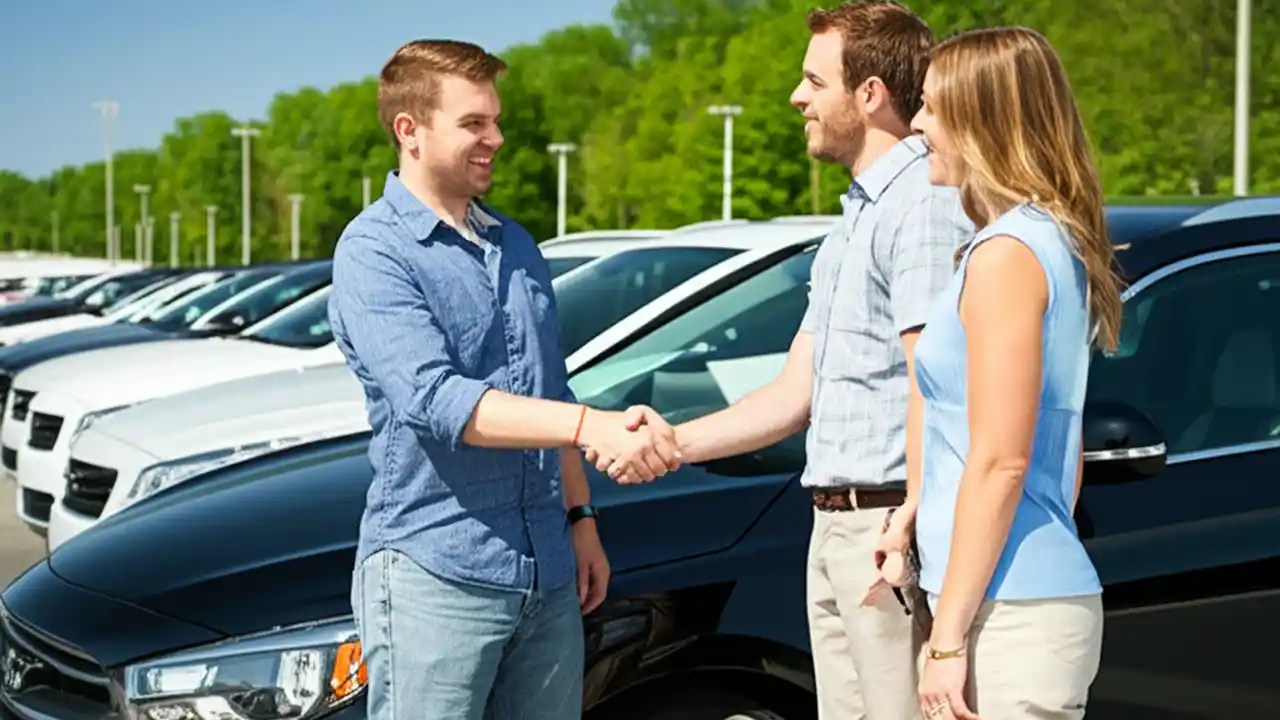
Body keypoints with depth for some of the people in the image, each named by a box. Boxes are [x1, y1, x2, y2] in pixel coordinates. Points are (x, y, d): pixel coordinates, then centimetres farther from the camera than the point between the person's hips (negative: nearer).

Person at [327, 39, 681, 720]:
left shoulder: (515, 245, 14)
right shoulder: (374, 250, -10)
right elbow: (433, 400, -24)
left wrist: (579, 517, 16)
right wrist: (593, 426, -31)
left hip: (547, 574, 7)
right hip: (434, 577, -7)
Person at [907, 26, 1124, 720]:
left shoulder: (1006, 254, -14)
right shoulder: (1056, 246, 15)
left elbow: (998, 464, -19)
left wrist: (948, 637, -17)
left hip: (1009, 611, -10)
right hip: (1046, 591, 10)